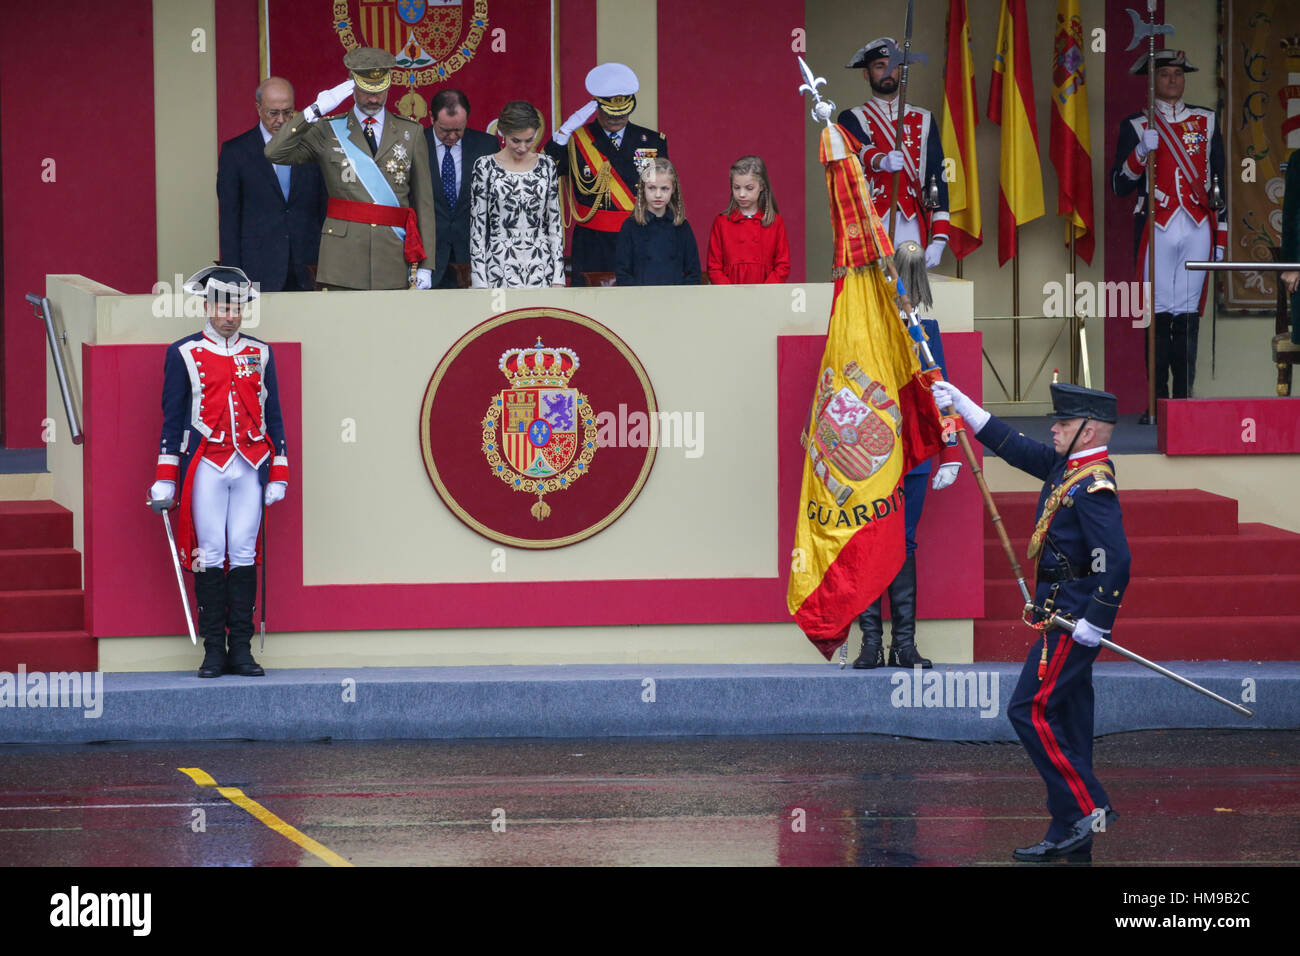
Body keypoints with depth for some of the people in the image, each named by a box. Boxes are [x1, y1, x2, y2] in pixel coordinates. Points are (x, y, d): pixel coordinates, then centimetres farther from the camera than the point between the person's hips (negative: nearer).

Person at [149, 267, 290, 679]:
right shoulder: (183, 354, 4)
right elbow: (172, 417, 4)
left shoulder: (260, 354, 12)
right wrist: (164, 479, 0)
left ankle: (241, 648, 4)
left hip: (250, 467, 2)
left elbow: (273, 415, 15)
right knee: (210, 555, -3)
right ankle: (214, 650, 2)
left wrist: (278, 474, 9)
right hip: (206, 467, -2)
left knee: (244, 553, 0)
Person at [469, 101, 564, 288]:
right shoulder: (486, 166, 1)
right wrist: (479, 282, -5)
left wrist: (558, 277, 3)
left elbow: (555, 222, 10)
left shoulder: (546, 165, 8)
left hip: (541, 269, 2)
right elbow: (477, 226, 1)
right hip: (500, 268, -2)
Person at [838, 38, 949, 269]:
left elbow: (937, 178, 9)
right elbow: (860, 148, -14)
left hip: (912, 229, 2)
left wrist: (938, 239, -2)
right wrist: (882, 161, -39)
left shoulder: (923, 120, 15)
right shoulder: (853, 119, 9)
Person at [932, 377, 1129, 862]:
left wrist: (1094, 623, -24)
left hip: (1071, 620, -10)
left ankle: (1088, 806, -8)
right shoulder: (1066, 467, 10)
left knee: (1031, 711, -10)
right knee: (1065, 723, 10)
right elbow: (1014, 447, 22)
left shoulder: (1095, 486, -19)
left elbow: (1115, 561, -25)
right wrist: (962, 404, 23)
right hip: (1062, 616, 10)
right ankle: (1070, 837, 12)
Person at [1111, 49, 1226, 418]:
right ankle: (1158, 403, -4)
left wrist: (1221, 236, 11)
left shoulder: (1206, 121, 13)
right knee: (1159, 313, -6)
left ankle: (1184, 400, 3)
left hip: (1197, 228, 2)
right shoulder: (1137, 126, 6)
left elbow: (1219, 181, 15)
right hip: (1156, 230, -2)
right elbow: (1120, 185, 0)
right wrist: (1141, 151, -16)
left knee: (1188, 315, 1)